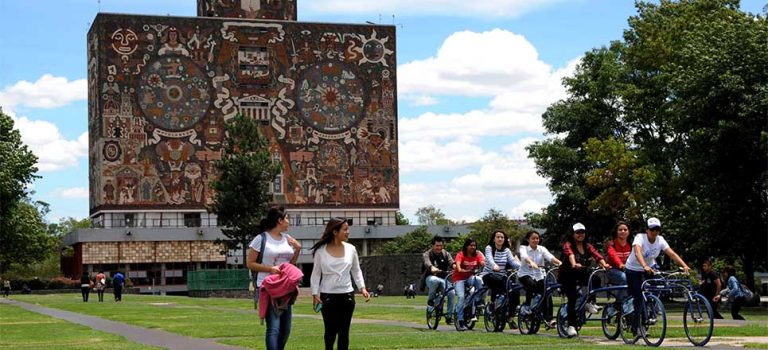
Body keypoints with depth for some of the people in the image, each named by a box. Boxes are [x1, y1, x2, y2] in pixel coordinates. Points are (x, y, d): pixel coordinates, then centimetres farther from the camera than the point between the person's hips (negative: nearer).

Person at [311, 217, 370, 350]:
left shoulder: (351, 249, 2)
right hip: (328, 295, -2)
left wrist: (362, 288, -2)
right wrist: (315, 293, -7)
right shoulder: (321, 250, -5)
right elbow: (316, 273, 0)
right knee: (331, 330, 2)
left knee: (344, 331, 5)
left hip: (347, 295, 2)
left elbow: (356, 271, 10)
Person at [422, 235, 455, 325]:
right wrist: (432, 268, -50)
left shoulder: (445, 254, 7)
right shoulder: (427, 254, -3)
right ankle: (430, 300, -15)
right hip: (430, 278, -3)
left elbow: (451, 261, -14)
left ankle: (449, 316, -9)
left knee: (452, 293, -23)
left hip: (443, 278, 3)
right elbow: (427, 263, -27)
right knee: (434, 280, -40)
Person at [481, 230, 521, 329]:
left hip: (501, 277, 4)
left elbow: (513, 261, -7)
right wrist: (494, 266, -46)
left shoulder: (506, 250, 8)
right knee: (497, 280, -39)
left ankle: (510, 317, -6)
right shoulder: (489, 248, -4)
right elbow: (489, 259, -24)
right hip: (488, 276, -4)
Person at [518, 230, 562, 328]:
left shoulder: (541, 249, 6)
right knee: (532, 284, -35)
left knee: (547, 292, -21)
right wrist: (531, 262, -48)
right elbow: (524, 256, -26)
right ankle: (527, 307, -14)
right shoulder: (523, 248, -2)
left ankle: (548, 318, -19)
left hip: (539, 275, 3)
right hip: (526, 275, -3)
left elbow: (550, 257, -14)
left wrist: (559, 262, -35)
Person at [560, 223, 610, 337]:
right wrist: (574, 264, -56)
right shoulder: (568, 245, -13)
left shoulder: (587, 246, 1)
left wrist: (604, 264, -37)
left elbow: (596, 255, -16)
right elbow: (570, 254, -35)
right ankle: (571, 326, -13)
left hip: (582, 275, 4)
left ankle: (591, 303, -9)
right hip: (568, 277, -4)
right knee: (573, 298, -19)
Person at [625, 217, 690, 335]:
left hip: (650, 268, 5)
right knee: (638, 298, -11)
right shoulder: (640, 237, -25)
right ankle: (636, 327, 2)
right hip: (633, 270, -5)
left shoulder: (660, 240, -12)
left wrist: (684, 265, -37)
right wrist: (645, 266, -61)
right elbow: (637, 252, -44)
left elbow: (672, 253, -22)